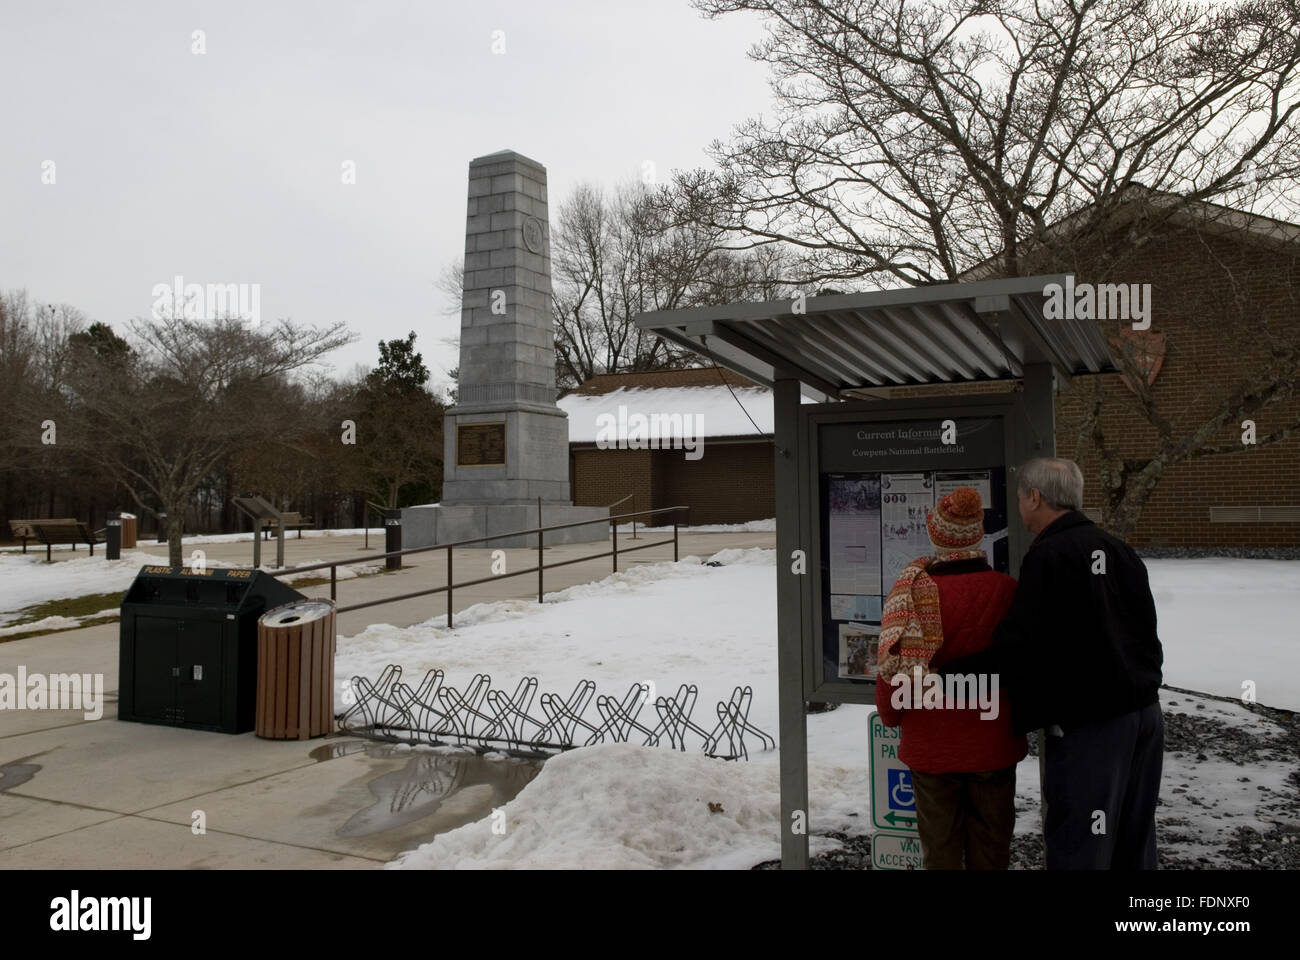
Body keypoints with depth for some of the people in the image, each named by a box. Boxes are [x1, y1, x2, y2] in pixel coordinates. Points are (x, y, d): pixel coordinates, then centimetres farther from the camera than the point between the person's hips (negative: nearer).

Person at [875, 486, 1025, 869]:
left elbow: (893, 665, -10)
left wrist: (891, 716, 9)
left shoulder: (913, 592, -16)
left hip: (932, 747, -2)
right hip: (995, 746, 2)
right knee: (990, 848, 17)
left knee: (940, 849, 13)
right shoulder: (1008, 592, -10)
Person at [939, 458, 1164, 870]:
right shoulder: (1117, 549, 10)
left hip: (1088, 725, -9)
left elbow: (1018, 648, -23)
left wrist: (946, 673, -17)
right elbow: (1145, 632, 16)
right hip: (1144, 711, 9)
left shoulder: (1049, 556, -17)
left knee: (1079, 851, 1)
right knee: (1133, 844, 20)